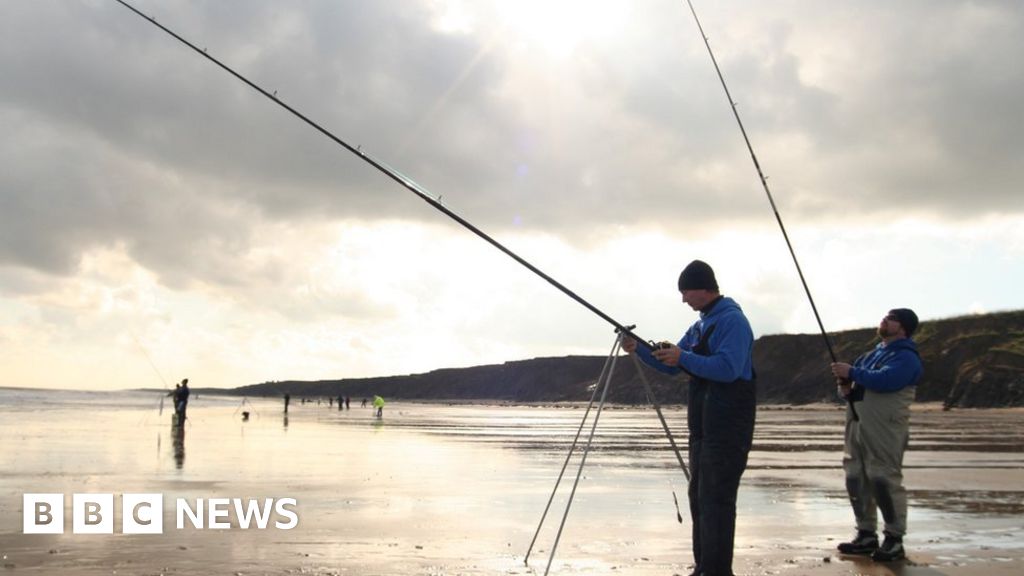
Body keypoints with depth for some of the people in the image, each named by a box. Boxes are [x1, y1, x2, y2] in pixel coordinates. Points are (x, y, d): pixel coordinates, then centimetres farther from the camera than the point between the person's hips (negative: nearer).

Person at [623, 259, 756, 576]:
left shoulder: (733, 321, -12)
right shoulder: (700, 326, 17)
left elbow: (727, 369, -24)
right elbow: (671, 365, 19)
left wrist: (683, 357, -25)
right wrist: (639, 350, 4)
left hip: (727, 430, -10)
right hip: (703, 428, 10)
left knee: (716, 501, -9)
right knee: (699, 498, 14)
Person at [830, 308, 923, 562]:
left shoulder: (906, 357, -4)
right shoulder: (872, 354, 22)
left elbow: (884, 380, -22)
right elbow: (855, 385, 25)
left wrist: (851, 373, -15)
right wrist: (845, 388, 1)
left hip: (885, 429, -8)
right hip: (857, 424, 8)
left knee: (884, 480, -10)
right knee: (856, 480, 8)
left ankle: (895, 540, -1)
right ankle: (866, 535, 17)